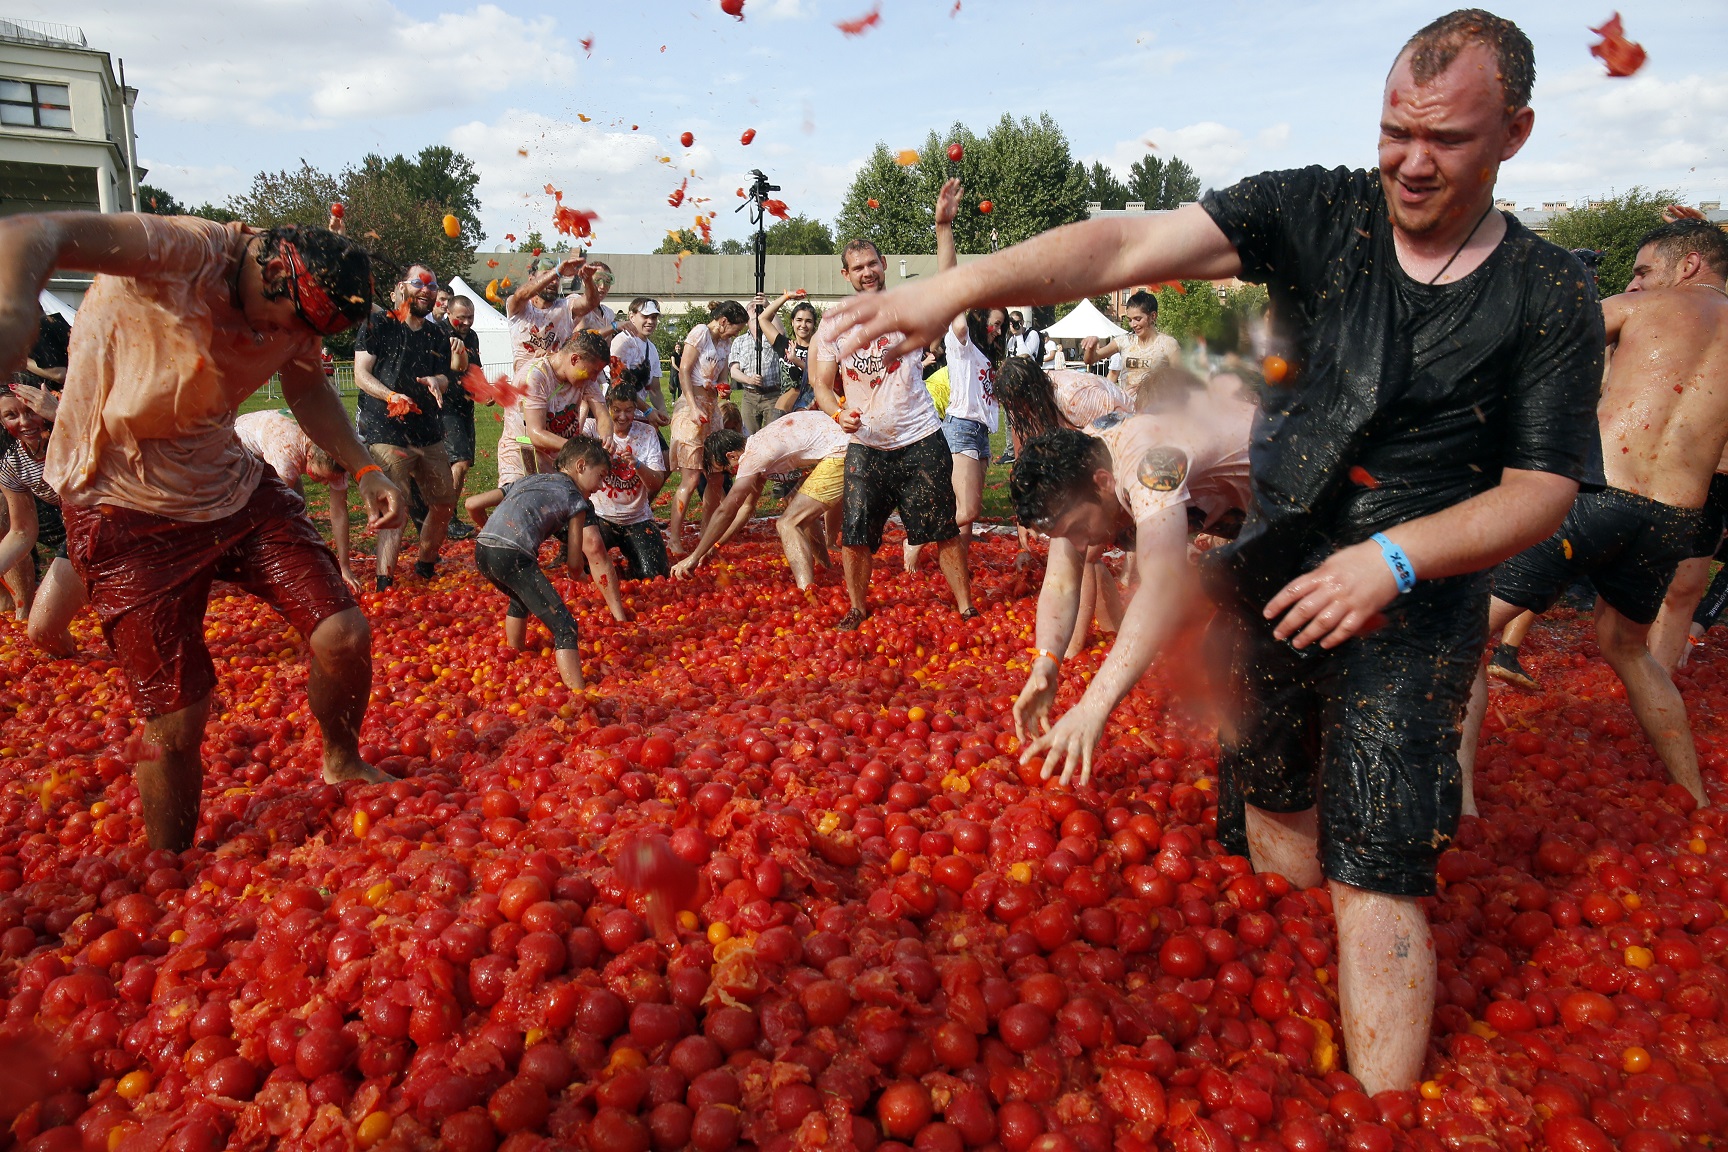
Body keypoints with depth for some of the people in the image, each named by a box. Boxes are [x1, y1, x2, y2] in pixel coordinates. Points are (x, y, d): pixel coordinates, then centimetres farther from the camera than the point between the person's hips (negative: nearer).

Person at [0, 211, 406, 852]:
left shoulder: (294, 304, -3)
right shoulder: (187, 253, -26)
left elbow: (307, 387, 15)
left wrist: (364, 469, 0)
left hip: (234, 487, 6)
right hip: (128, 506, -6)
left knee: (344, 635, -8)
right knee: (177, 721, -4)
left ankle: (342, 762, 24)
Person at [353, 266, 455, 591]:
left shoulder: (437, 336, 17)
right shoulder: (378, 323, 1)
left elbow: (444, 379, 11)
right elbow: (361, 374, -5)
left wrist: (435, 381, -14)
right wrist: (392, 396, -22)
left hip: (429, 433, 6)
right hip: (386, 432, -6)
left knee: (444, 503, 9)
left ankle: (425, 565, 30)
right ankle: (384, 584, -13)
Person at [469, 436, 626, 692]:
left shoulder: (525, 481, 30)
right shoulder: (574, 497, 13)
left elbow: (472, 504, 27)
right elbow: (575, 565, 11)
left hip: (481, 551, 8)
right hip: (513, 557, -7)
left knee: (521, 599, 37)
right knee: (565, 629, -8)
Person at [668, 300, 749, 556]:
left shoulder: (724, 343, 19)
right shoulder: (701, 332, -5)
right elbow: (684, 371, -11)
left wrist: (722, 391, -2)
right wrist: (694, 408, -18)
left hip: (711, 408, 9)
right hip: (692, 405, -9)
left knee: (716, 478, 8)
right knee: (691, 478, -14)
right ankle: (673, 541, -12)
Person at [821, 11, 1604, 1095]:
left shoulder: (1552, 296, -3)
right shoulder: (1316, 211, -4)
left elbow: (1543, 491, -4)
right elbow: (1132, 246, -19)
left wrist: (1391, 558, -22)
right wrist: (954, 287, -33)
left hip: (1418, 595, -2)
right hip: (1276, 558, 3)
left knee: (1375, 878, -6)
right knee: (1276, 803, 13)